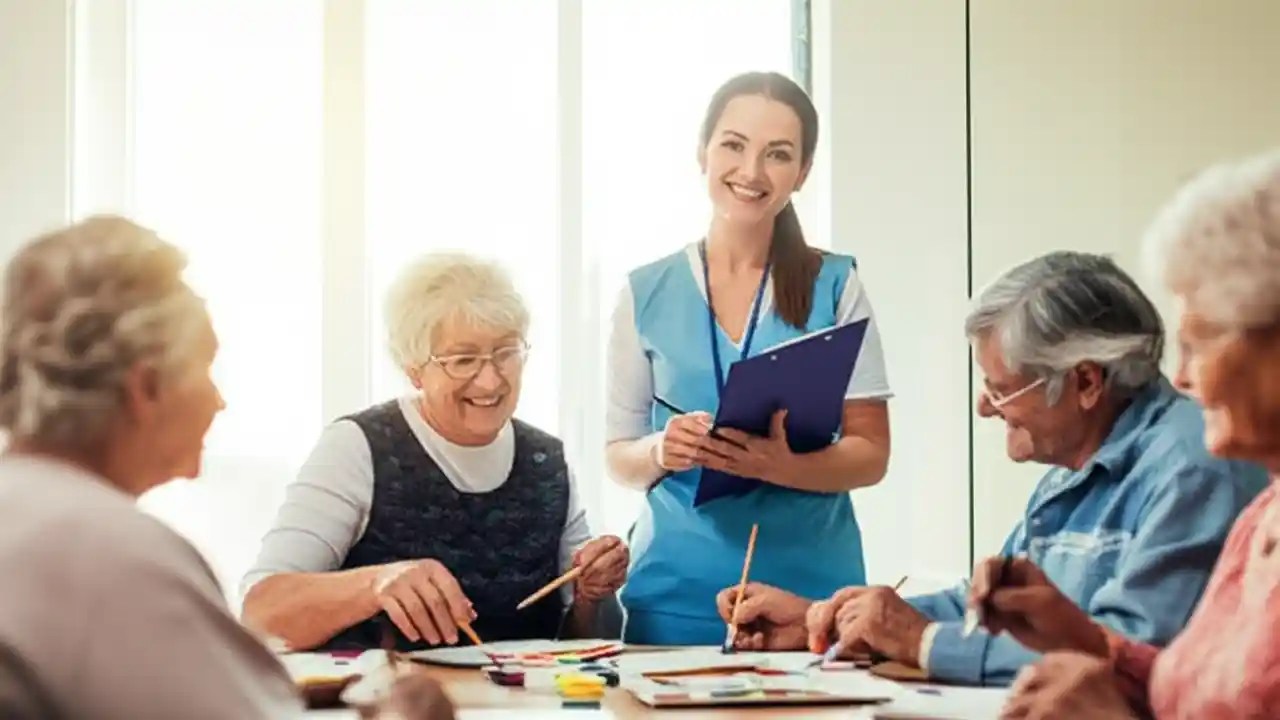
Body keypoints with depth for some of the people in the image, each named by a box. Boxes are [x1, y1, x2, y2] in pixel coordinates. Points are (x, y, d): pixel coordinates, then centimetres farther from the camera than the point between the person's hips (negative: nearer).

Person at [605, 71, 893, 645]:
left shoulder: (834, 287, 1)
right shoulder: (646, 294, 4)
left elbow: (870, 455, 0)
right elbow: (620, 458, 9)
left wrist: (778, 463, -20)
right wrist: (663, 451, -14)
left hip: (811, 585, -1)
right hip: (678, 592, 1)